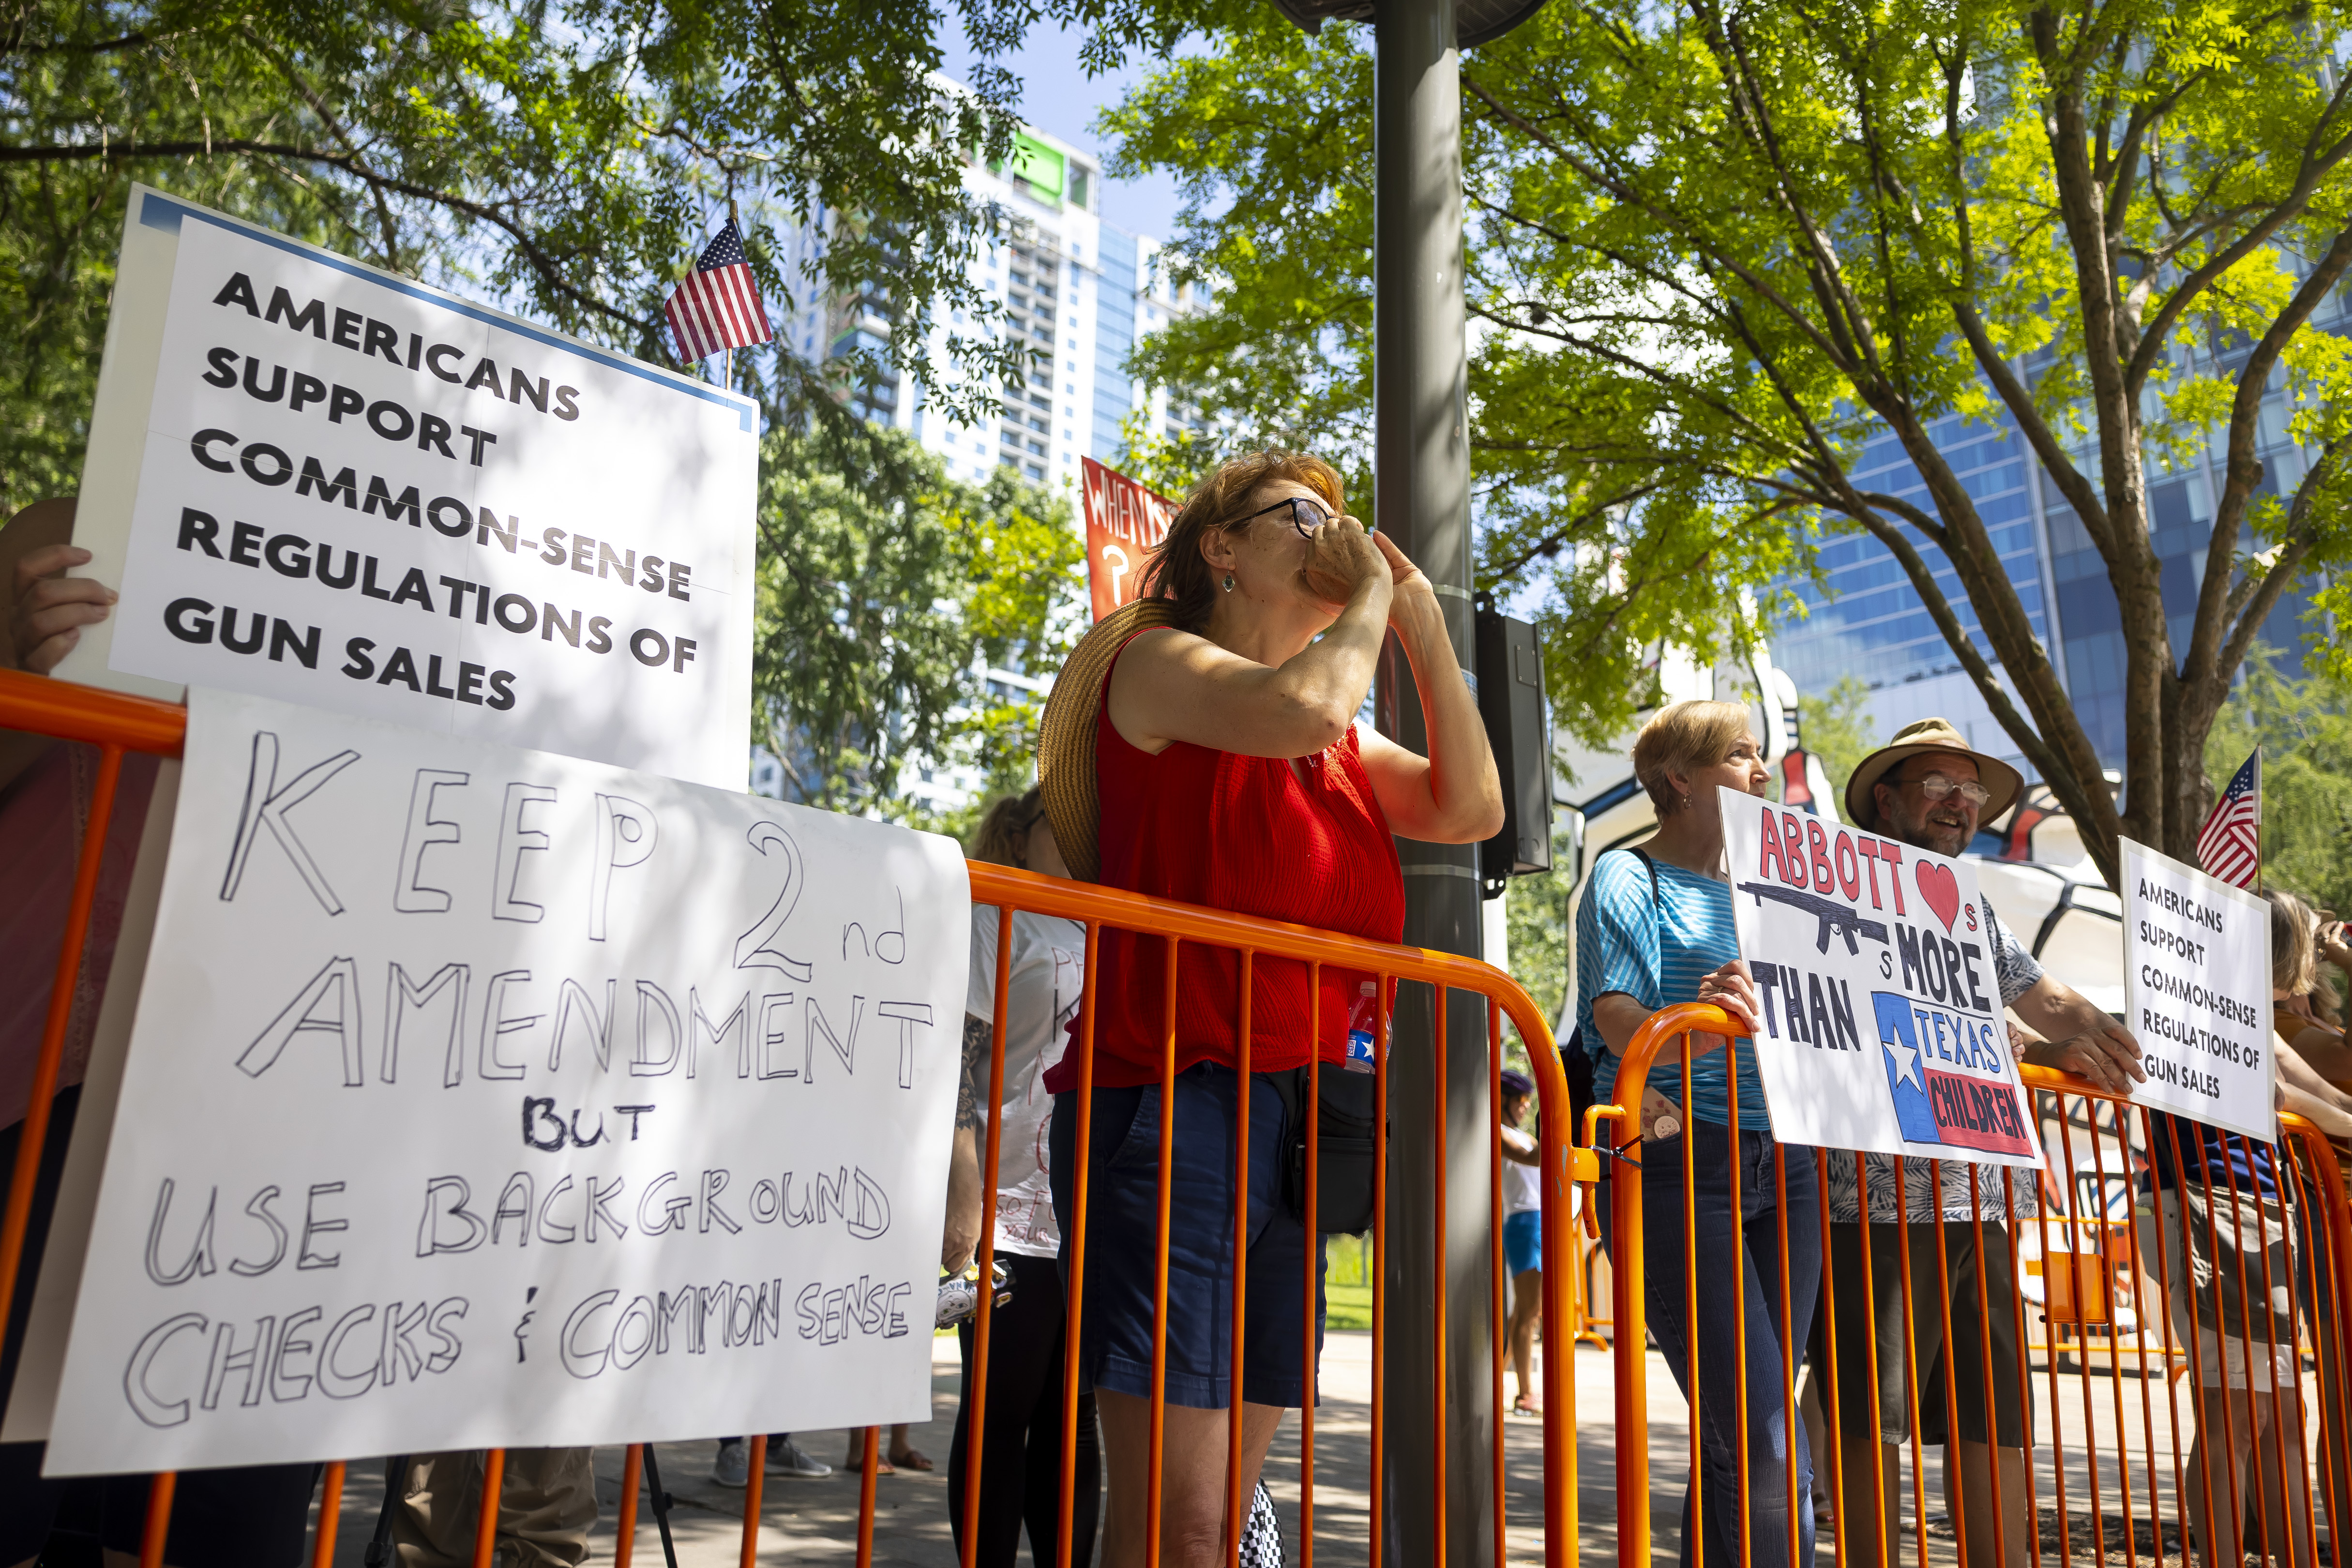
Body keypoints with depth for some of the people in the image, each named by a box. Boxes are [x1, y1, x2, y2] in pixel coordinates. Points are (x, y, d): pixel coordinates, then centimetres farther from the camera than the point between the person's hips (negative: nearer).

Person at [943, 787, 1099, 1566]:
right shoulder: (995, 919, -1)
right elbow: (954, 1058, -9)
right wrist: (963, 1194, -17)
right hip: (1013, 1210, -6)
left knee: (1075, 1417, 12)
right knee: (1002, 1412, 3)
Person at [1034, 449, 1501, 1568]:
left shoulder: (1346, 749, 22)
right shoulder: (1160, 661, -1)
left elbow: (1473, 811, 10)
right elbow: (1304, 710, -21)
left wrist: (1424, 627, 9)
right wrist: (1366, 597, -2)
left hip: (1295, 1128, 8)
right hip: (1172, 1105, -7)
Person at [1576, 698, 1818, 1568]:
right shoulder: (1629, 876, 1)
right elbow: (1614, 1011, -14)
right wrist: (1684, 1029, -34)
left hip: (1780, 1163, 7)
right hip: (1679, 1161, -7)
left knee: (1741, 1440, 7)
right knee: (1767, 1448, -13)